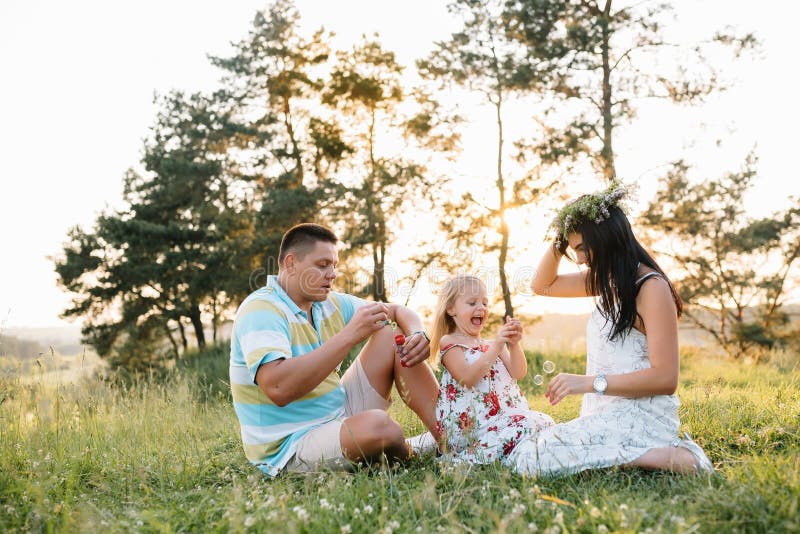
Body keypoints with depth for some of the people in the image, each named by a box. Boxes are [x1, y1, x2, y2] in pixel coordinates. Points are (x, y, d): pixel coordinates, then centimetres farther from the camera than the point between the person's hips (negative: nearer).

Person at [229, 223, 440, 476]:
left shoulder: (331, 303, 6)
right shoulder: (261, 310, -18)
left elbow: (399, 311, 15)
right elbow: (278, 388, -34)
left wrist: (417, 335, -10)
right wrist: (350, 335, -31)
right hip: (291, 446, -8)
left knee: (391, 337, 1)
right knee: (376, 425, -36)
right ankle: (414, 449, 0)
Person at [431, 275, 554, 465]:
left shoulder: (490, 344, 21)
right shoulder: (449, 343, 1)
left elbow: (518, 374, 9)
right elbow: (467, 378, -16)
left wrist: (514, 345, -9)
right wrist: (496, 347, -21)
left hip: (507, 412, 8)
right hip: (472, 423, -8)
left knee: (544, 422, -7)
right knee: (522, 428, -27)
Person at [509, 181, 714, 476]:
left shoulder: (652, 288, -12)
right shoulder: (607, 280, 14)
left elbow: (665, 378, -17)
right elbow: (542, 285, 25)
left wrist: (590, 382, -21)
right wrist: (559, 241, 10)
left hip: (642, 416, -9)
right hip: (607, 413, 9)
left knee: (531, 460, -24)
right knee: (524, 450, -4)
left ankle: (671, 457, -18)